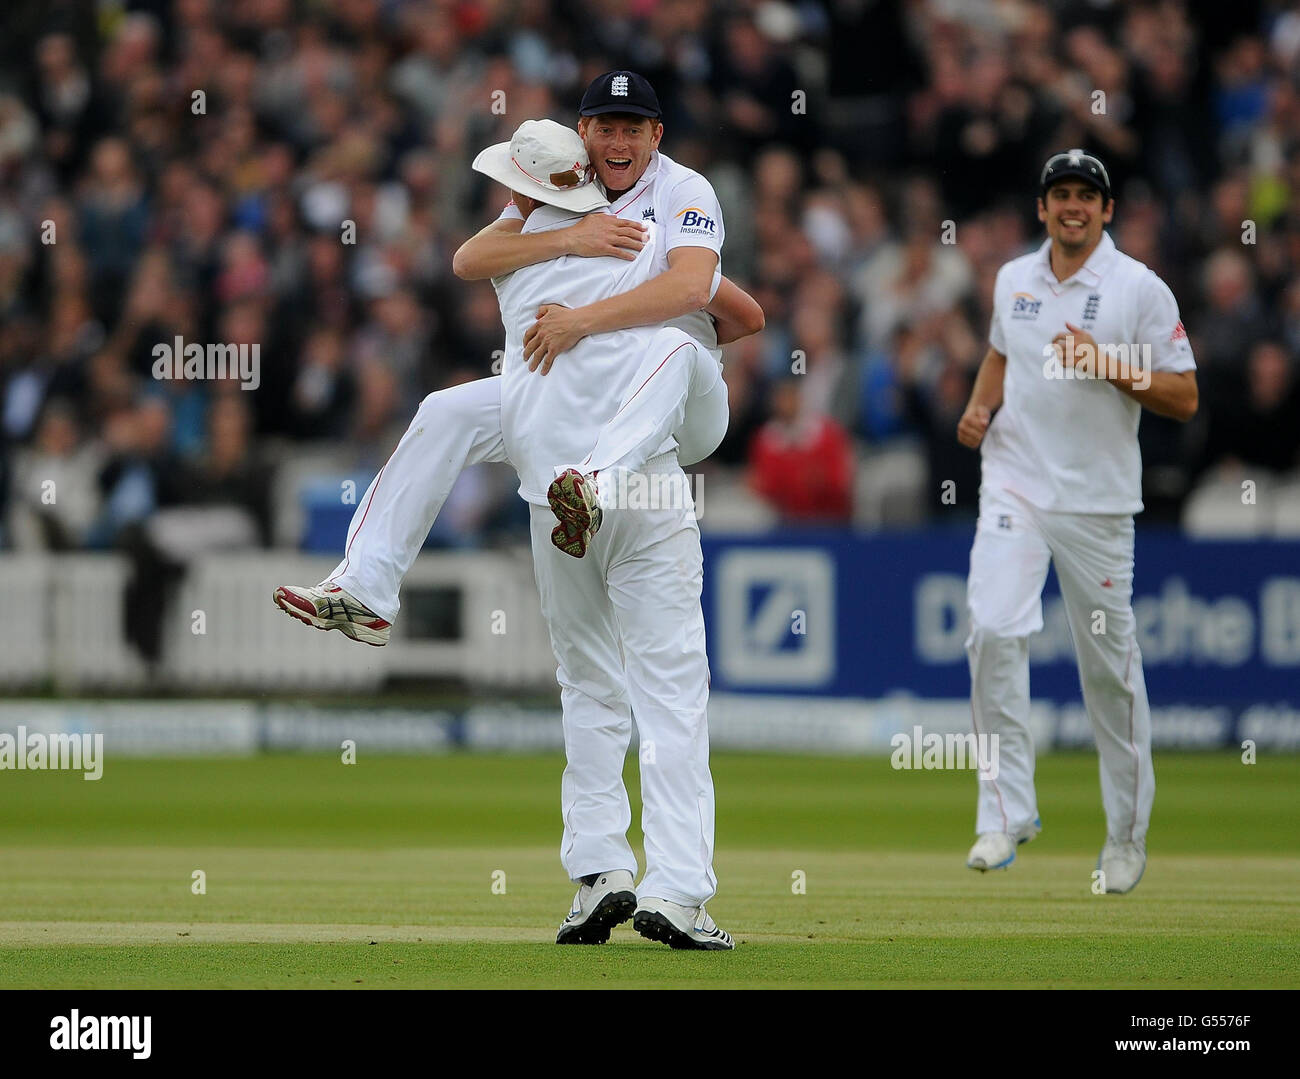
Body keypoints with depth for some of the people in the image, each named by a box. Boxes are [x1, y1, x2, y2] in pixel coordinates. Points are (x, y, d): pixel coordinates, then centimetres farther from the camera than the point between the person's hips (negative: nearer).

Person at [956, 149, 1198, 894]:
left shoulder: (1141, 289, -4)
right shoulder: (1014, 280, 9)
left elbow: (1184, 398, -6)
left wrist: (1108, 364, -18)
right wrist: (979, 407, 9)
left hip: (1098, 501, -3)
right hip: (1014, 489, 3)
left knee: (1110, 664, 3)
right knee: (994, 630, -18)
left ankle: (1128, 833, 17)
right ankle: (1007, 811, -13)